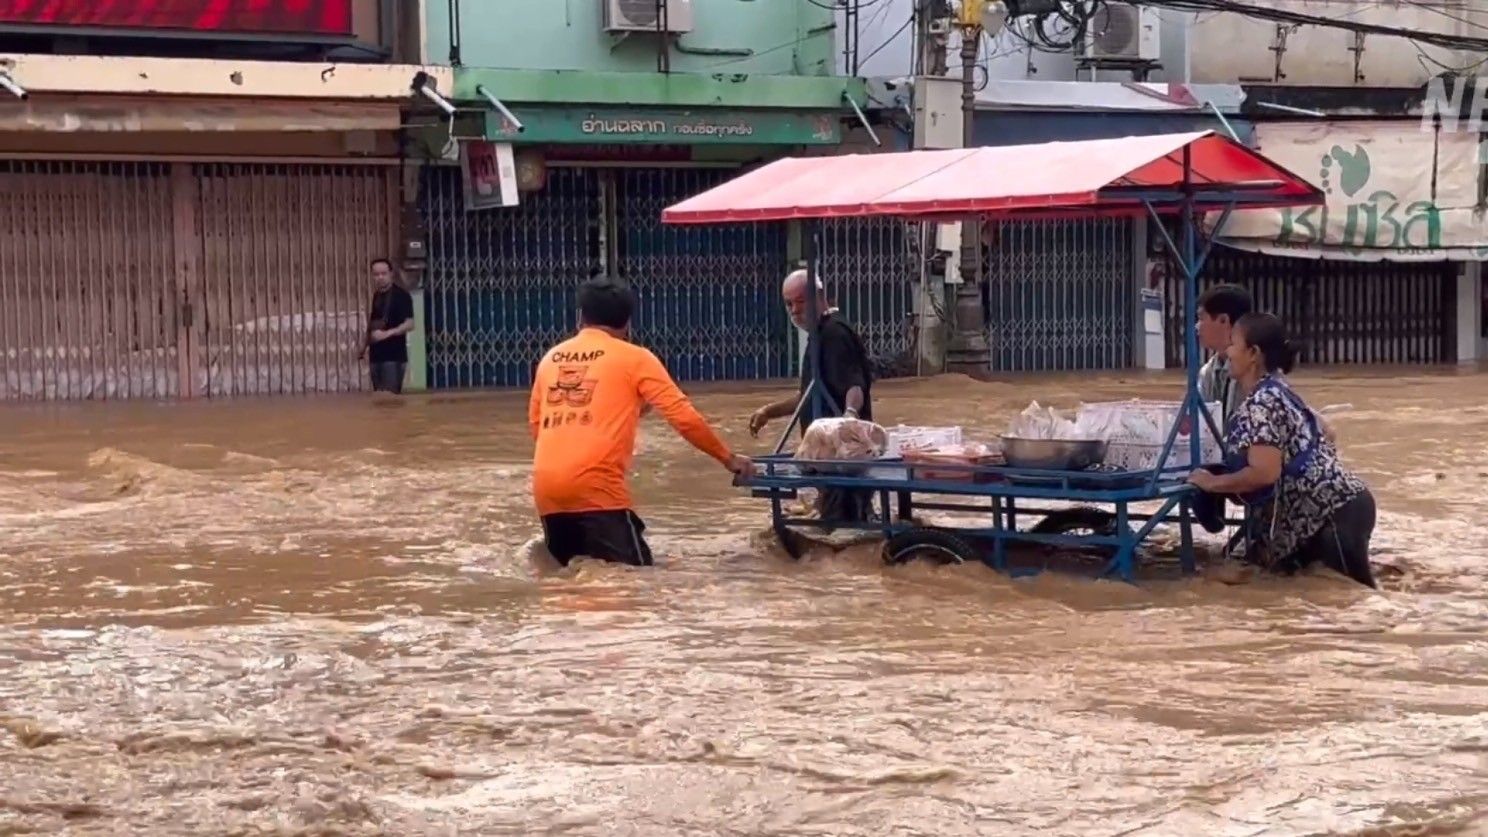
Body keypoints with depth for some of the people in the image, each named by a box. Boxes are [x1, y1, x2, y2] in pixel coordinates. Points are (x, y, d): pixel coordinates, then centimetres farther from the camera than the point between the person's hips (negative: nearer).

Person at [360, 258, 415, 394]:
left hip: (394, 356, -7)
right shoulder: (376, 296, 15)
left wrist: (387, 333, -28)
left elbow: (409, 324, -17)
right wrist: (364, 347, 15)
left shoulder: (402, 296, -8)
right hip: (376, 356, 7)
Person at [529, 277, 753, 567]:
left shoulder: (550, 358, 19)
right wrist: (728, 458, 14)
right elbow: (683, 416, 4)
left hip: (545, 486, 5)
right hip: (595, 484, -5)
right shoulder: (634, 358, 7)